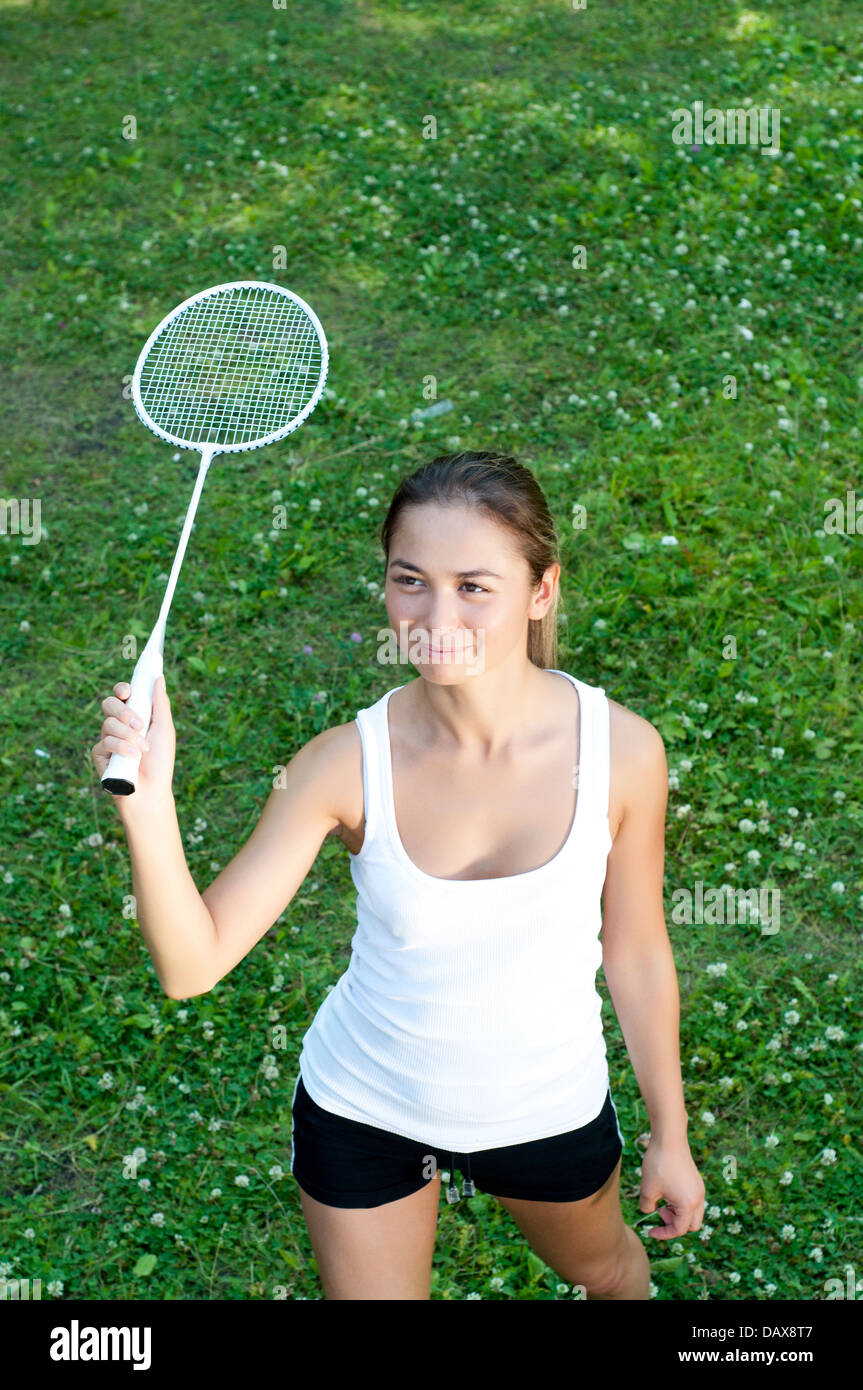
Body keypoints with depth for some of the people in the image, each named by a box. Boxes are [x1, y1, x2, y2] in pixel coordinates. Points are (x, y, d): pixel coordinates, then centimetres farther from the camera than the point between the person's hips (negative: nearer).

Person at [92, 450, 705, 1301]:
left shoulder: (621, 749, -23)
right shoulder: (347, 764, -25)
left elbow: (636, 952, -8)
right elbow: (192, 964, -25)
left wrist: (670, 1137, 3)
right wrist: (148, 808, -42)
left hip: (553, 1110, 2)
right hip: (363, 1113, -1)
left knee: (607, 1269, 29)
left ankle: (626, 1281, 66)